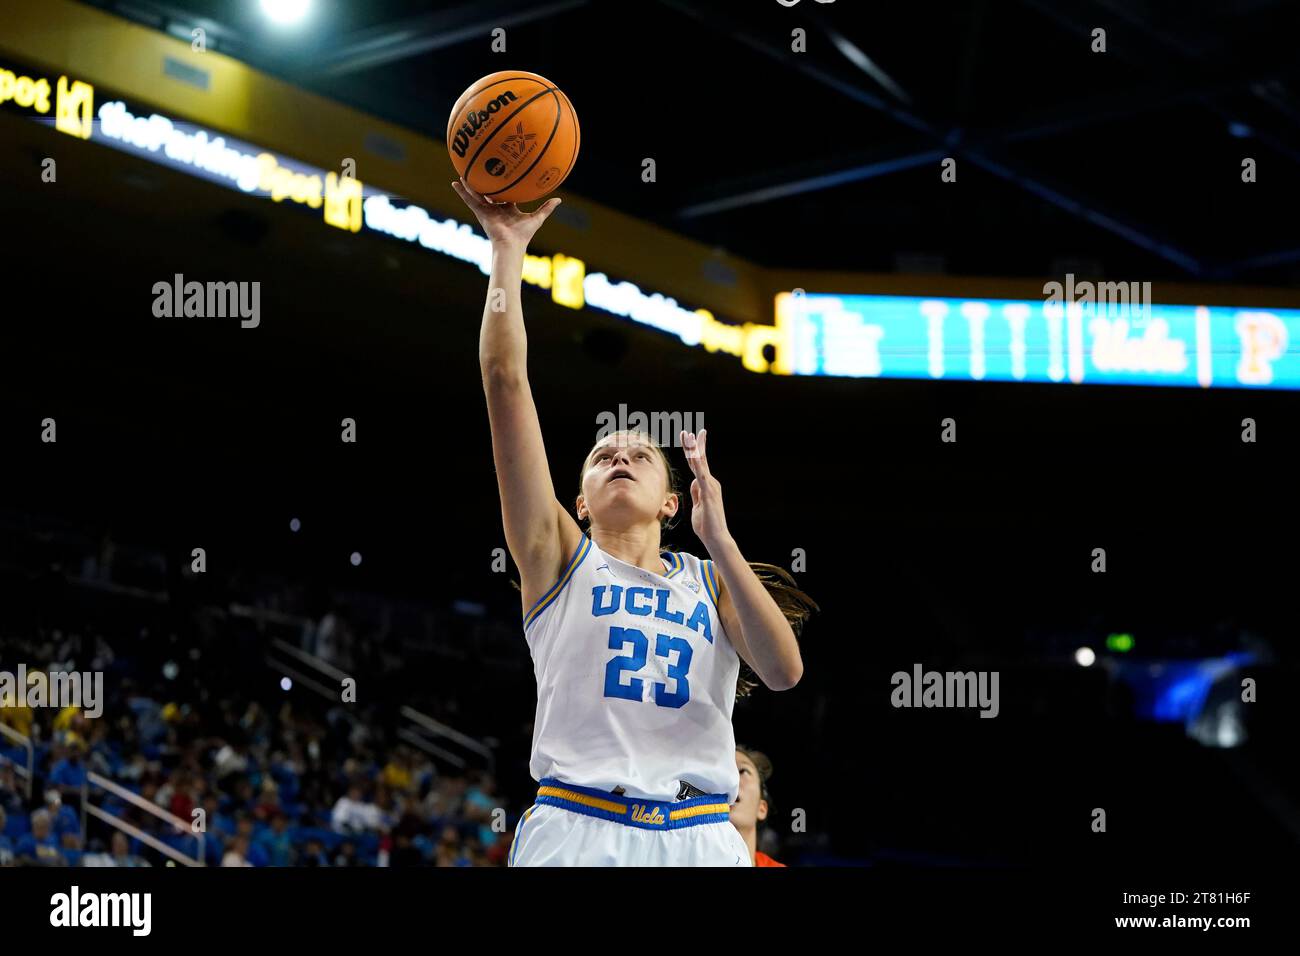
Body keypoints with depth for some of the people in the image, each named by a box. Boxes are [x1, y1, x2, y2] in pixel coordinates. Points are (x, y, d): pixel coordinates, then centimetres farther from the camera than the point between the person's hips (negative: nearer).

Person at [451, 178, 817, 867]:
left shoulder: (709, 578, 16)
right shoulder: (561, 559, 11)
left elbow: (782, 671, -3)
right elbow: (506, 383, 4)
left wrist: (719, 539, -8)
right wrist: (508, 252, 1)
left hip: (700, 838, 2)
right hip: (576, 832, -1)